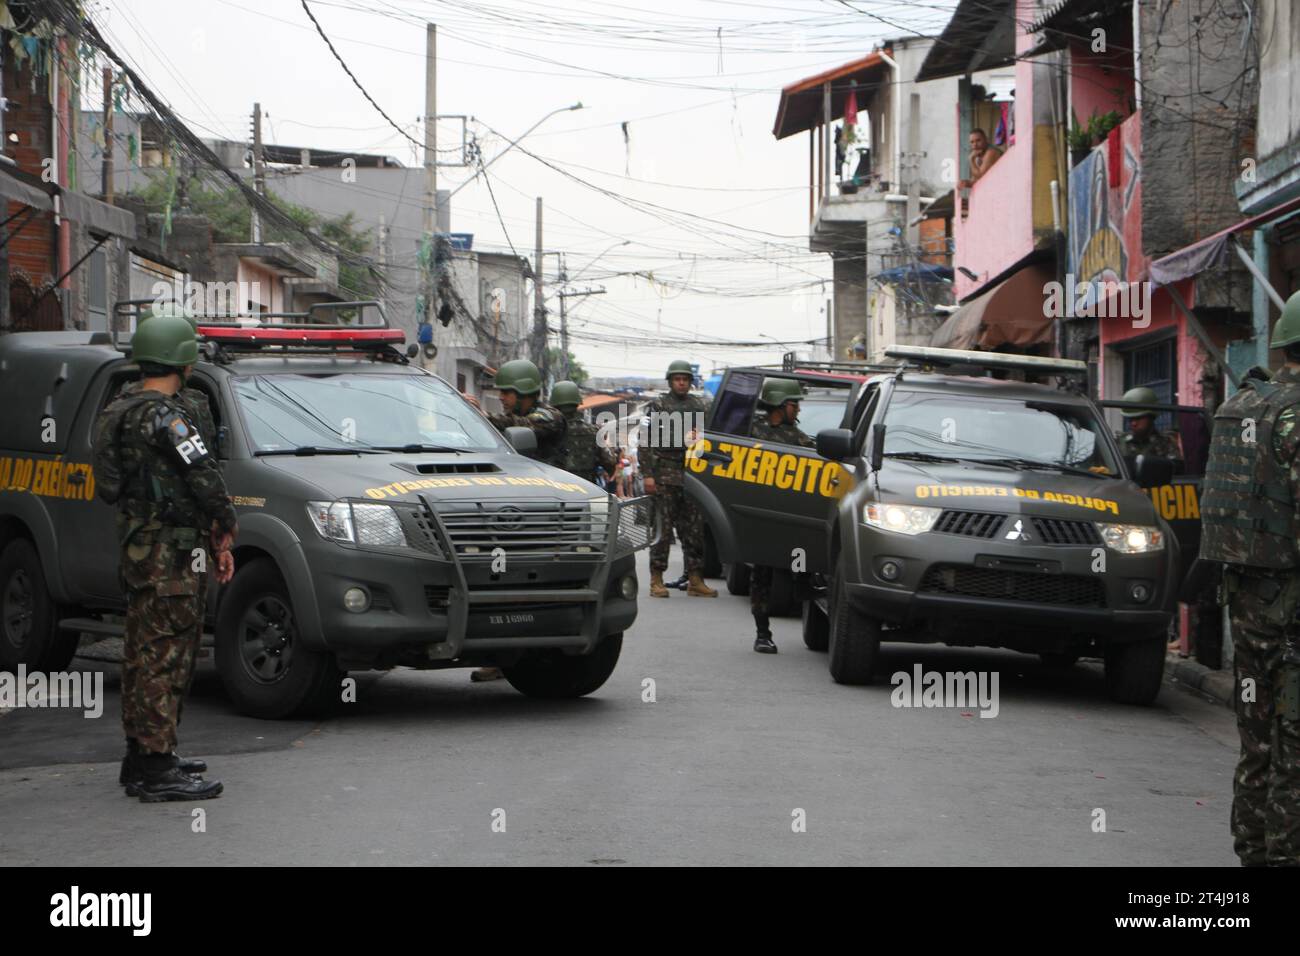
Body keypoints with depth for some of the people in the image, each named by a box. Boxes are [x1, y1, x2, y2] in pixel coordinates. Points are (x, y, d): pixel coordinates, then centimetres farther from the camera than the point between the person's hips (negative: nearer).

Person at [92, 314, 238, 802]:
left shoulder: (119, 413, 15)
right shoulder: (164, 416, -16)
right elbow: (204, 478, -21)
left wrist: (212, 540, 16)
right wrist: (226, 529, -2)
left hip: (137, 547, 10)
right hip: (171, 556, -10)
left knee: (144, 656, 16)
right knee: (166, 656, -8)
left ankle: (140, 757, 25)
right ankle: (158, 770, -7)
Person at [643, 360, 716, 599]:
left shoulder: (701, 406, 14)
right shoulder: (657, 407, 3)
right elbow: (647, 442, -2)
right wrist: (648, 474, -10)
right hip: (665, 477, -4)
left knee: (694, 530, 4)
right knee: (662, 529, -2)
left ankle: (695, 580, 8)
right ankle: (656, 579, 2)